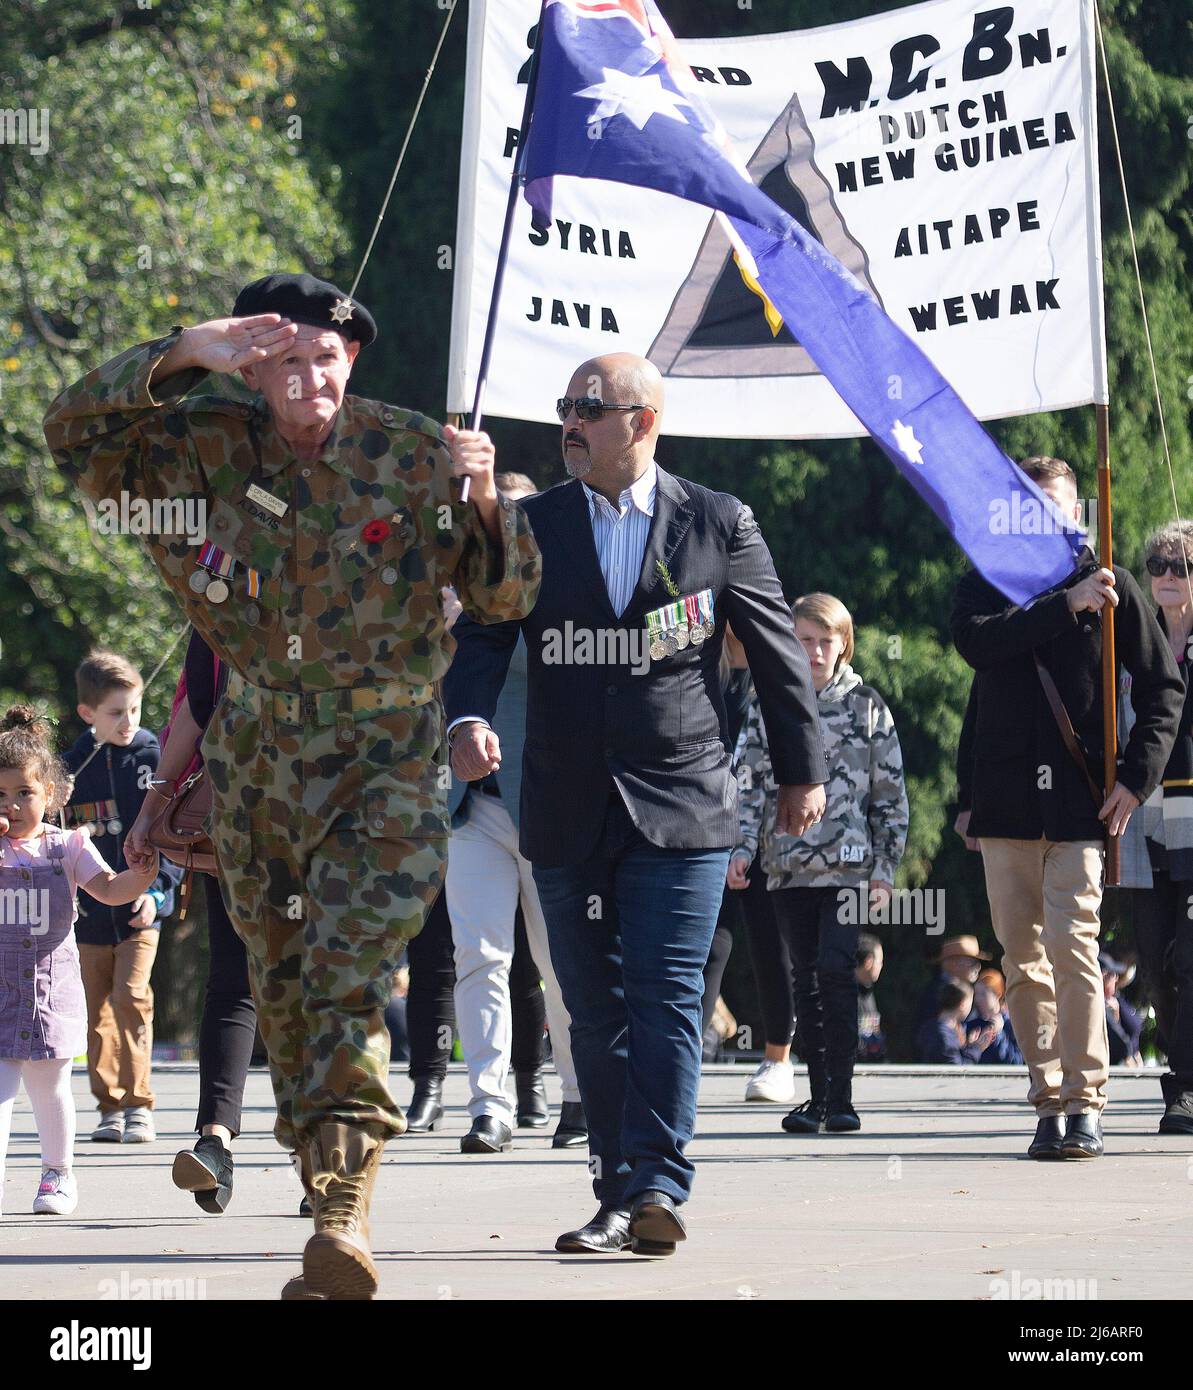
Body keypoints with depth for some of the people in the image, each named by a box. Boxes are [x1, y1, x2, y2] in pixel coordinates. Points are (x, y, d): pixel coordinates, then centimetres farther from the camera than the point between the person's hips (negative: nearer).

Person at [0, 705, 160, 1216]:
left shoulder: (66, 847, 3)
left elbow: (108, 888, -3)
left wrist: (141, 877, -22)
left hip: (53, 986, 1)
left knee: (50, 1087, 11)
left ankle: (58, 1173, 27)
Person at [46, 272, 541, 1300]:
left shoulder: (413, 455, -4)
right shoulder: (209, 451, -1)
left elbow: (507, 599, 0)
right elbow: (76, 432, -11)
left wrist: (484, 500, -20)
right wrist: (179, 357, -23)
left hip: (385, 757, -4)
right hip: (256, 753, 4)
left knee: (349, 973, -18)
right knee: (280, 979, 10)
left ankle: (344, 1209, -26)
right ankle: (320, 1164, 24)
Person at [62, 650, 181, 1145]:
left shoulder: (154, 760, -2)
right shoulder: (73, 767, 4)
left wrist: (155, 888, -12)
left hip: (140, 913, -3)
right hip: (89, 913, 3)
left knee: (131, 998, -15)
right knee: (98, 1012, 6)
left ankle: (138, 1104, -10)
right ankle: (110, 1107, 15)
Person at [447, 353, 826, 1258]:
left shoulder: (718, 524, 2)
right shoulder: (530, 529, 7)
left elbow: (778, 651, 8)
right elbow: (482, 636, -1)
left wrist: (803, 771, 10)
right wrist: (470, 718, -22)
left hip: (682, 807, -3)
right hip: (569, 811, 3)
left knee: (666, 1002, -11)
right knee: (597, 1014, 7)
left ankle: (658, 1188, -16)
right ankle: (621, 1197, 13)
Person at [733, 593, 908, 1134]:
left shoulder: (867, 708, 5)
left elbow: (890, 795, 6)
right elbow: (752, 784, 7)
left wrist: (884, 868, 1)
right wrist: (742, 847, -7)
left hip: (848, 865, -3)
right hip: (788, 866, 3)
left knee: (836, 970, -14)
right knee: (806, 979, 5)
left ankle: (840, 1097, -11)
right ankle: (817, 1095, 10)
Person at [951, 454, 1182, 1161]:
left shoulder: (1110, 586, 8)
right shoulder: (985, 586, 13)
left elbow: (1164, 686, 7)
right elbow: (976, 640, -9)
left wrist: (1137, 777, -3)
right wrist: (1065, 606, -16)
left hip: (1081, 801, -3)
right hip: (1005, 803, 3)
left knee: (1072, 943, -15)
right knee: (1023, 961, 3)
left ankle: (1086, 1102, -12)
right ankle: (1049, 1101, 10)